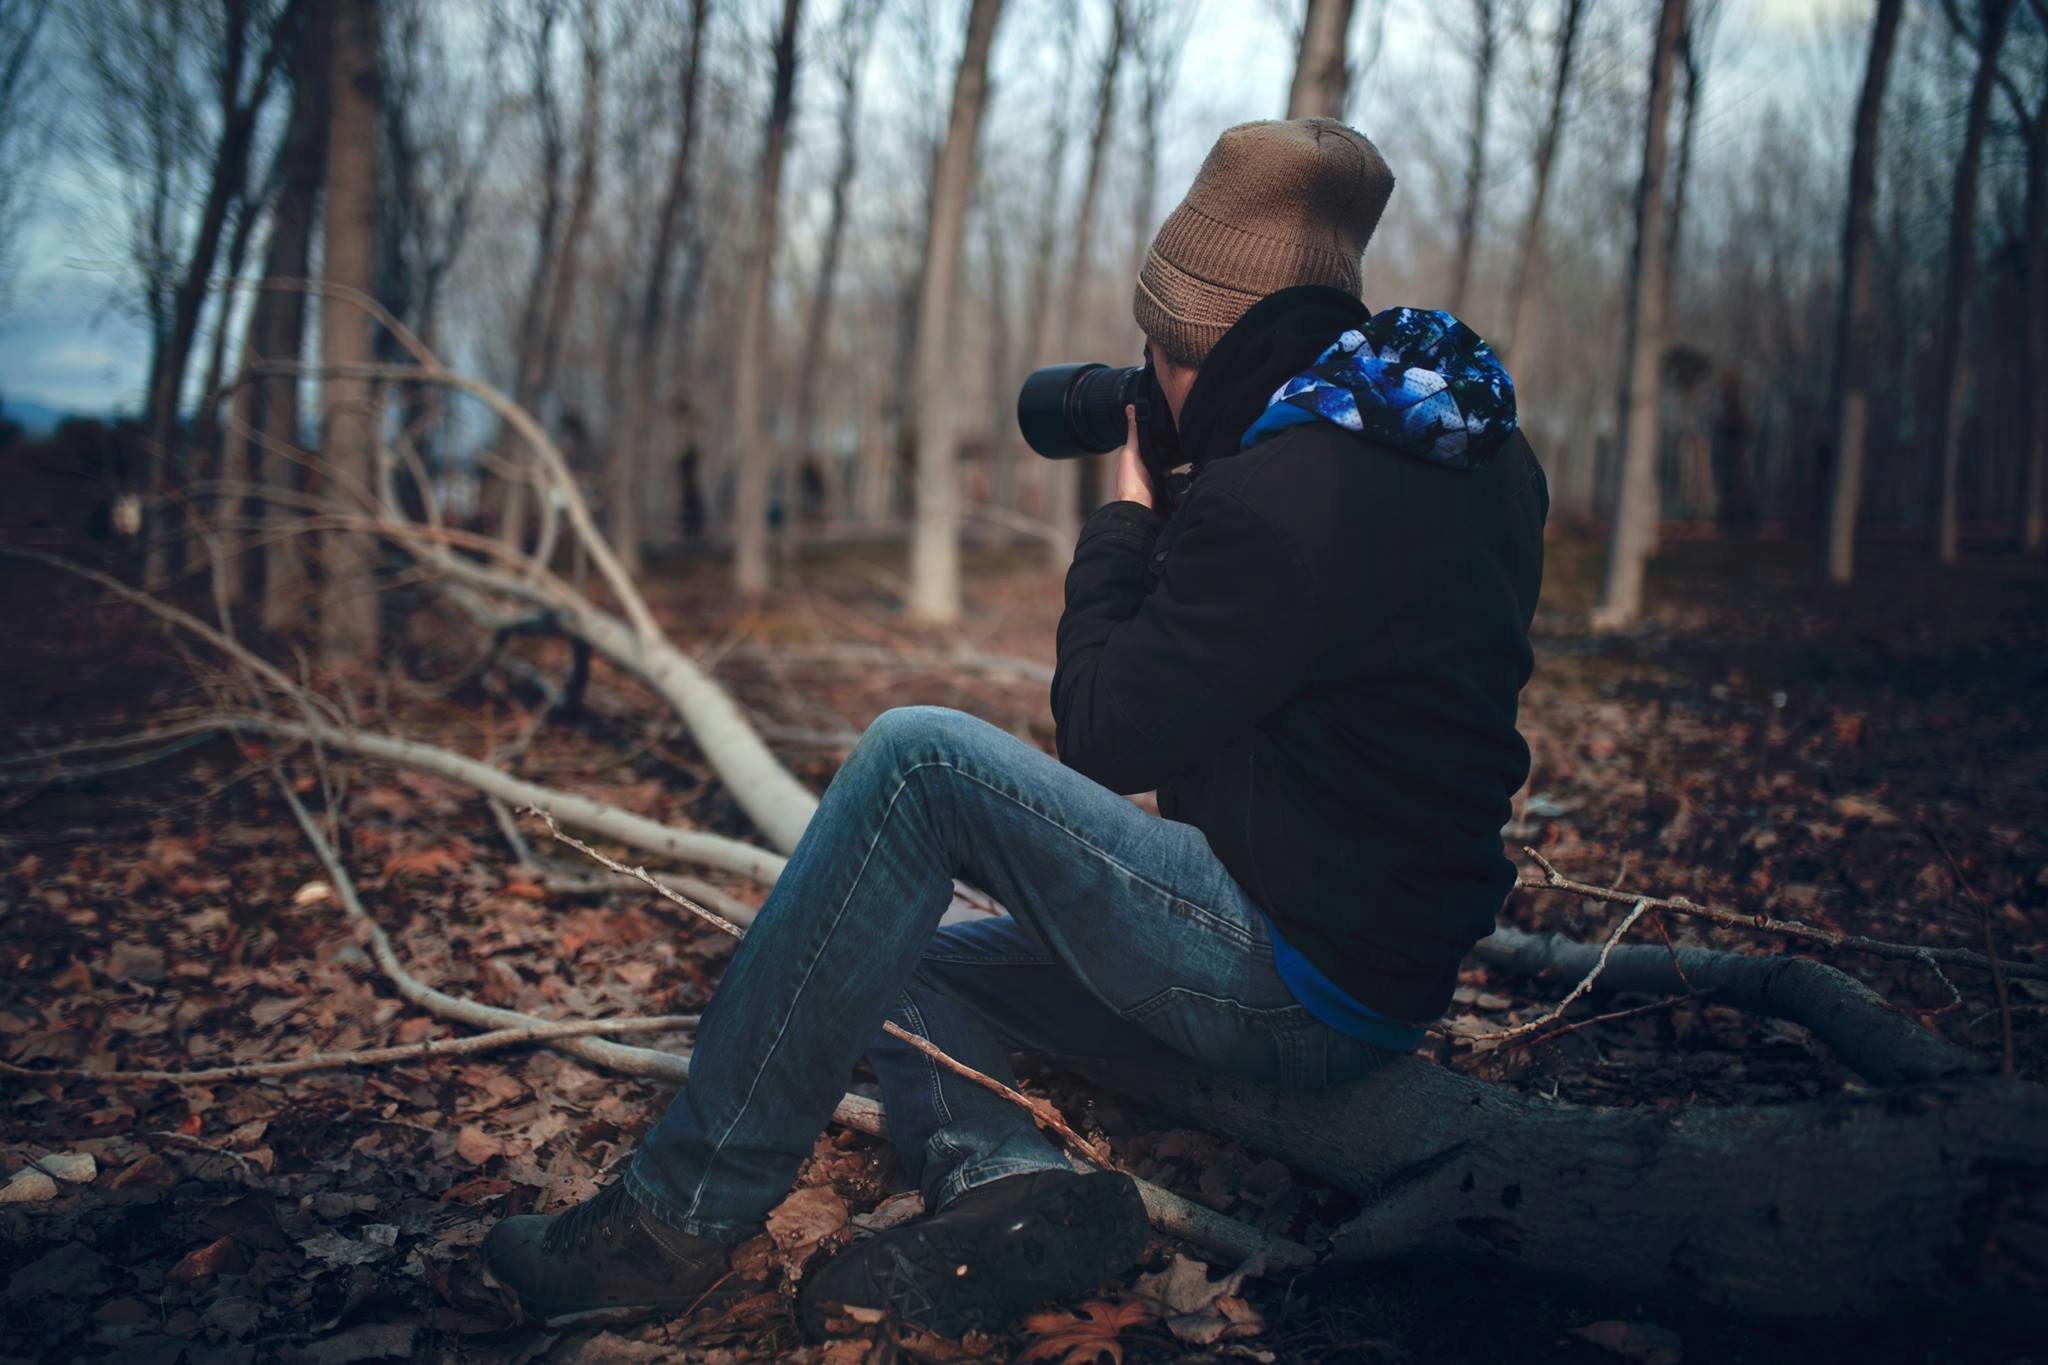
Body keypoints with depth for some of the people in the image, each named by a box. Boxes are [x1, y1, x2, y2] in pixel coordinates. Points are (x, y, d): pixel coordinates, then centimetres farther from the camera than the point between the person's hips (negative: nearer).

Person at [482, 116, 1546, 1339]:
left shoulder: (1277, 497, -22)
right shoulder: (1479, 453, 8)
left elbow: (1103, 737, -13)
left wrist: (1128, 511, -1)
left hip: (1301, 984, -10)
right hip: (1385, 961, 10)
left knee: (919, 759, -14)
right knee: (899, 962, 14)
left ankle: (686, 1211, -9)